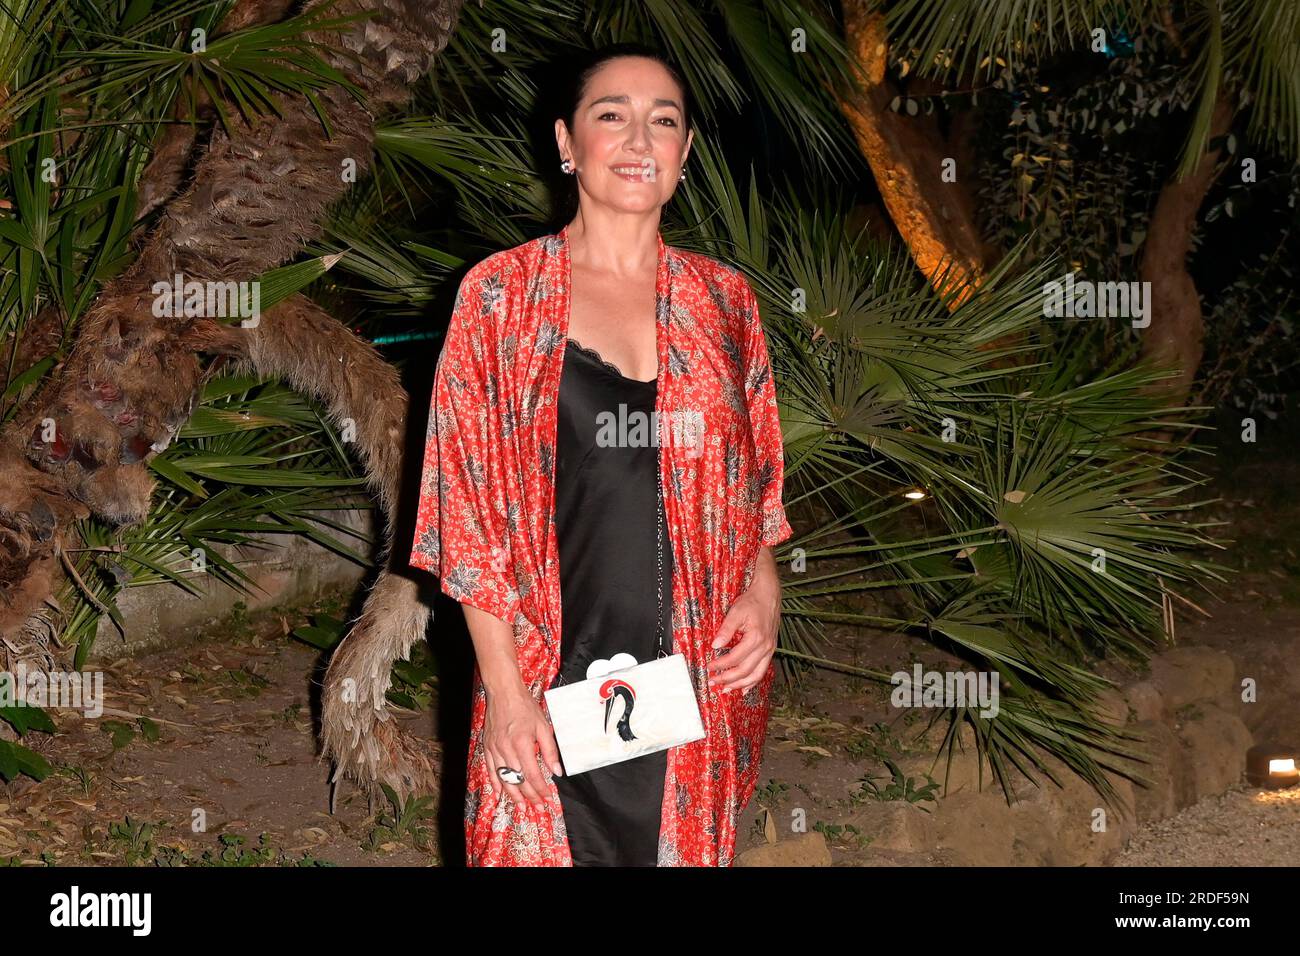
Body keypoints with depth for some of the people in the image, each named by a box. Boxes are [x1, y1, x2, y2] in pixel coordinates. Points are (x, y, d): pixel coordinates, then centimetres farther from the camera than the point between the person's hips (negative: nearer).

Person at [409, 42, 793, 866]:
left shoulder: (723, 299, 6)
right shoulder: (503, 294, -3)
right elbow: (468, 506, -4)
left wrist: (763, 591, -5)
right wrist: (506, 691, -9)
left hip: (699, 678, 3)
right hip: (553, 683, -2)